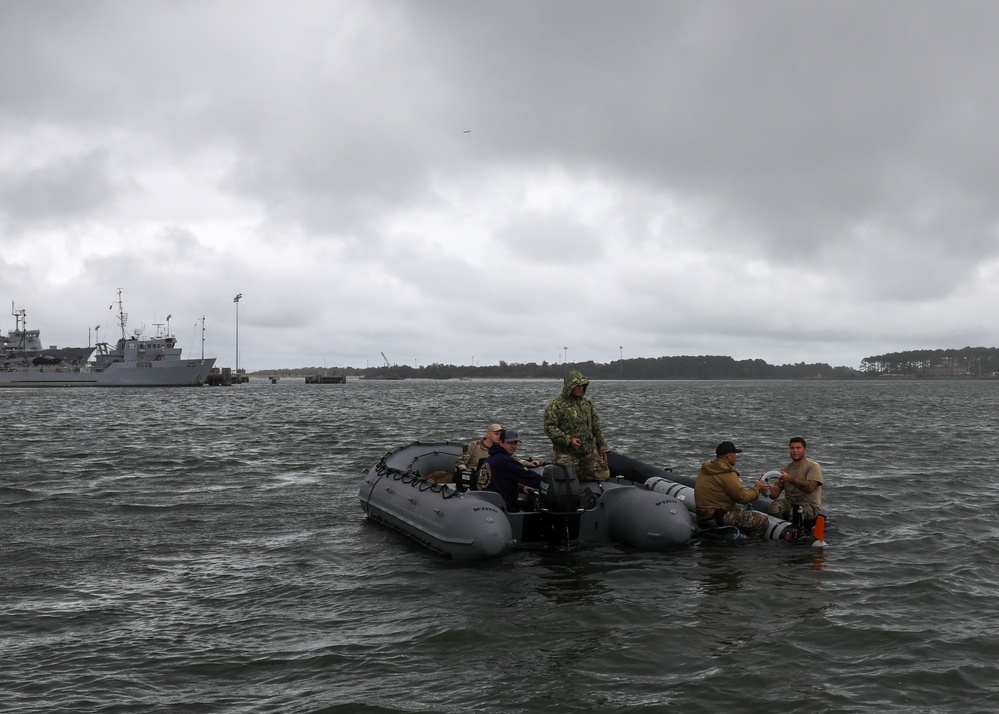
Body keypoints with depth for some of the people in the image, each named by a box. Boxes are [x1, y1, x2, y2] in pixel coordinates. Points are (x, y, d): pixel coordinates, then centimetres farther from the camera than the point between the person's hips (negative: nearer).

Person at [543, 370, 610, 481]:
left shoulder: (586, 403, 13)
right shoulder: (556, 405, -8)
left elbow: (596, 427, 17)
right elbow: (549, 427, -15)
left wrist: (603, 447, 12)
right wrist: (568, 440, -22)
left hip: (589, 452, 6)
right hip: (566, 454, -5)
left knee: (603, 474, -3)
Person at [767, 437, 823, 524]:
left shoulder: (813, 467, -2)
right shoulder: (786, 469, 12)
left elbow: (810, 488, -20)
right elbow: (775, 494, 5)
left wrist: (790, 480, -28)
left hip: (810, 505, -4)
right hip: (789, 503, 4)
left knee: (796, 511, -37)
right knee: (774, 507, -28)